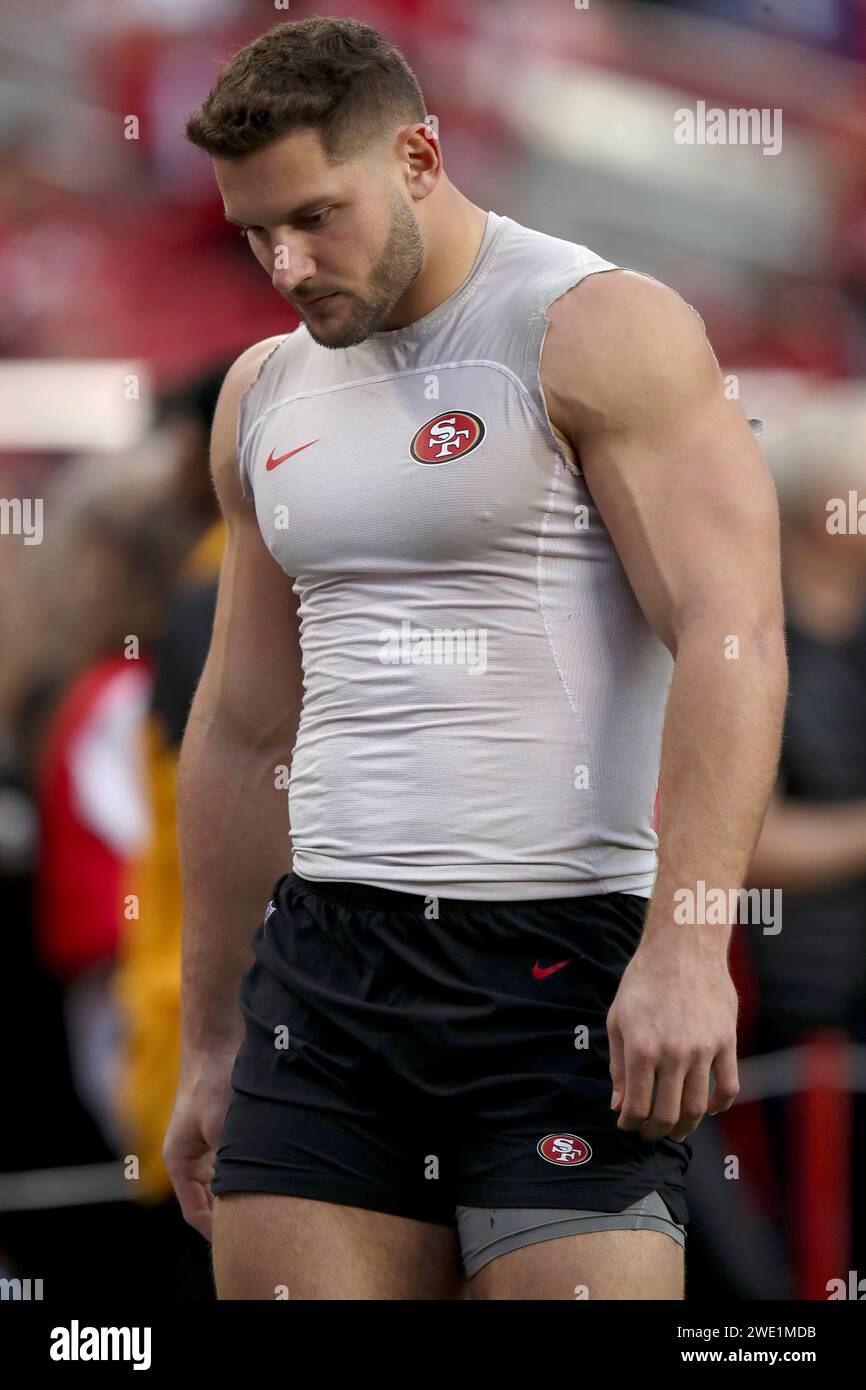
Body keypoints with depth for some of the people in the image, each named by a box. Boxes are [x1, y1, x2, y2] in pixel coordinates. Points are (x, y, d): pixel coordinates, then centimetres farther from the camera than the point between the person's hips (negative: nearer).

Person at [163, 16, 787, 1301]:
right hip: (328, 960, 6)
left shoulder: (600, 332, -4)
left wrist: (685, 951, -23)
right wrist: (208, 1051, 21)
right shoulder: (265, 394, 17)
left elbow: (732, 641, -13)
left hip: (568, 956, -6)